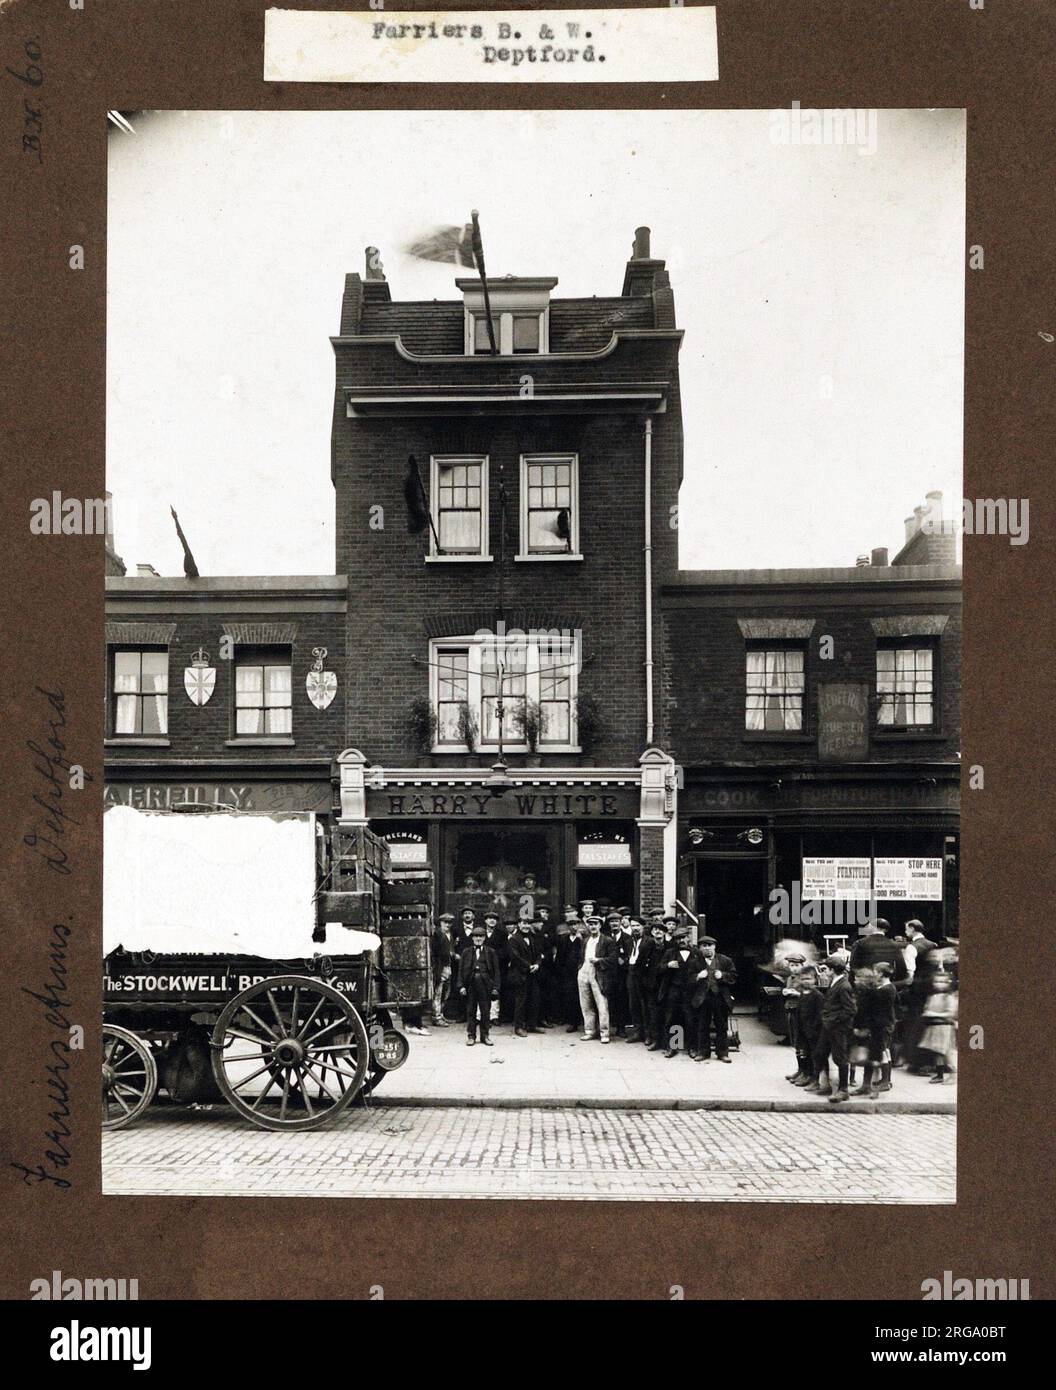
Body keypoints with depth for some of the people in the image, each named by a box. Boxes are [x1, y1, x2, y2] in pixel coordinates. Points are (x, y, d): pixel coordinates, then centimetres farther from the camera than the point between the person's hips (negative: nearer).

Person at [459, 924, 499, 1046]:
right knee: (470, 1011, 4)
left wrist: (495, 987, -2)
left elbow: (496, 971, 6)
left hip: (485, 984, 0)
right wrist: (461, 985, -3)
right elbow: (461, 969, 7)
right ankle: (471, 1035, 12)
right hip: (470, 984, 0)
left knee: (485, 1011, 3)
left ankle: (485, 1036, 13)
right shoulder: (466, 952, 9)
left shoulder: (490, 952, 7)